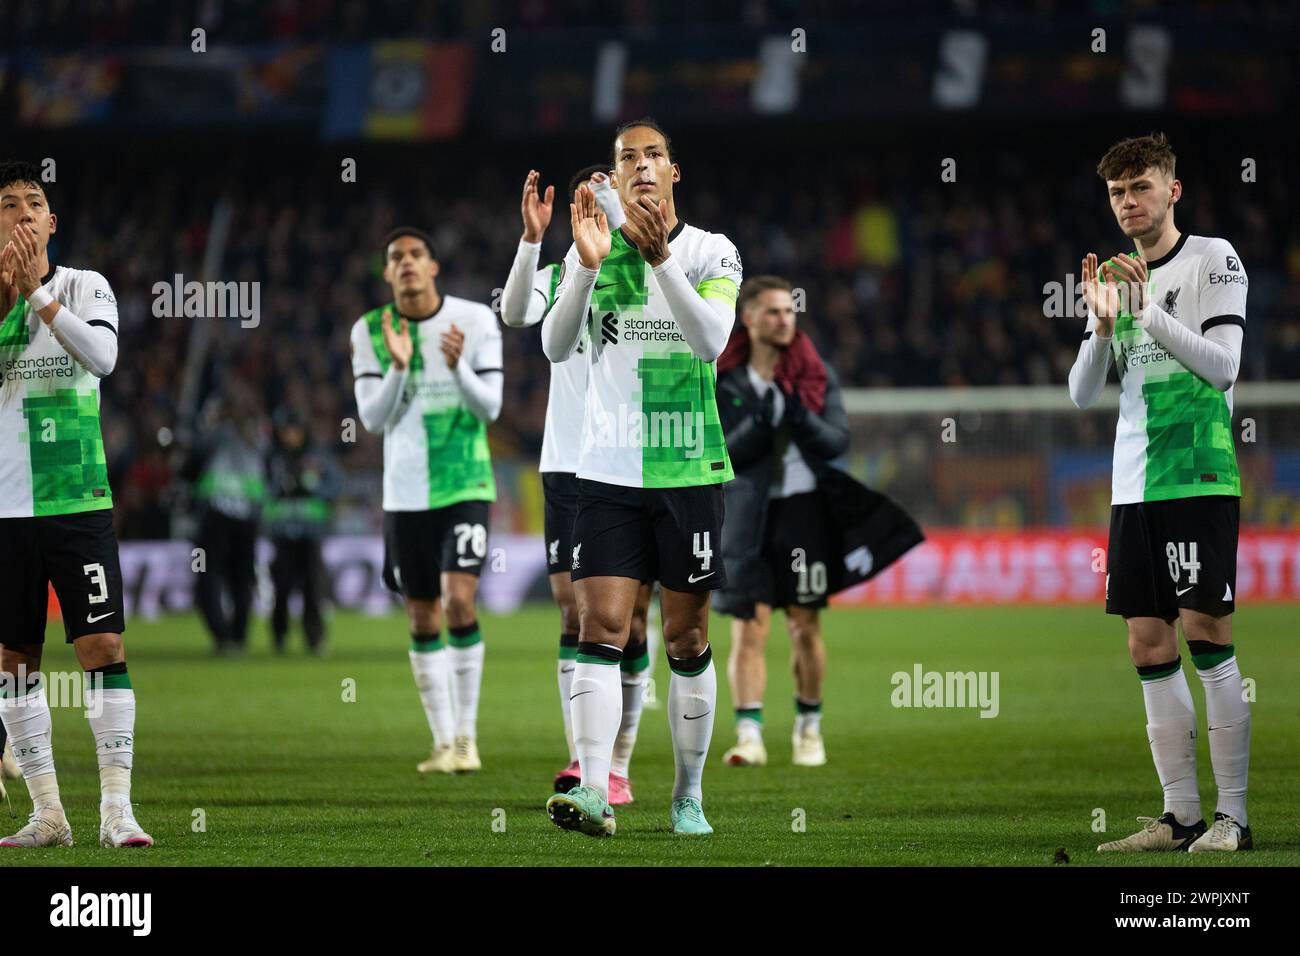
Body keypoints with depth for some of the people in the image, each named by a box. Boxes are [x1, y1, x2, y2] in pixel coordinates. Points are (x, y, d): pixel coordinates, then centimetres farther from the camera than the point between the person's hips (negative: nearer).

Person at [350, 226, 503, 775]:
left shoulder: (475, 320, -4)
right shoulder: (368, 332, 0)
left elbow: (491, 407, -5)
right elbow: (372, 418, -4)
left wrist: (459, 367, -24)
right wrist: (398, 367, -21)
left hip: (465, 486, -2)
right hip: (405, 492, 2)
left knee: (460, 601, -17)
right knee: (422, 619, 6)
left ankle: (466, 735, -6)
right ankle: (443, 742, 15)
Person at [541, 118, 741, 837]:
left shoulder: (712, 253, 1)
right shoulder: (592, 250, 5)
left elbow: (711, 340, -16)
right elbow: (554, 347, -6)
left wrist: (661, 259, -27)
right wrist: (588, 265, -20)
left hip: (689, 472, 0)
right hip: (608, 472, 0)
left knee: (687, 640, 5)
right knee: (601, 628, -12)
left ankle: (689, 796, 16)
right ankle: (592, 791, -21)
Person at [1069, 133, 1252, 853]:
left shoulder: (1212, 259, -2)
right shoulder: (1115, 278, 16)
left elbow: (1223, 365, -12)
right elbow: (1082, 394, 11)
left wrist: (1148, 310, -18)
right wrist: (1103, 324, -6)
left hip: (1199, 477, -6)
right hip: (1134, 487, 6)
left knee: (1206, 635, -10)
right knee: (1149, 646, 3)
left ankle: (1232, 814, -8)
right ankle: (1180, 814, 6)